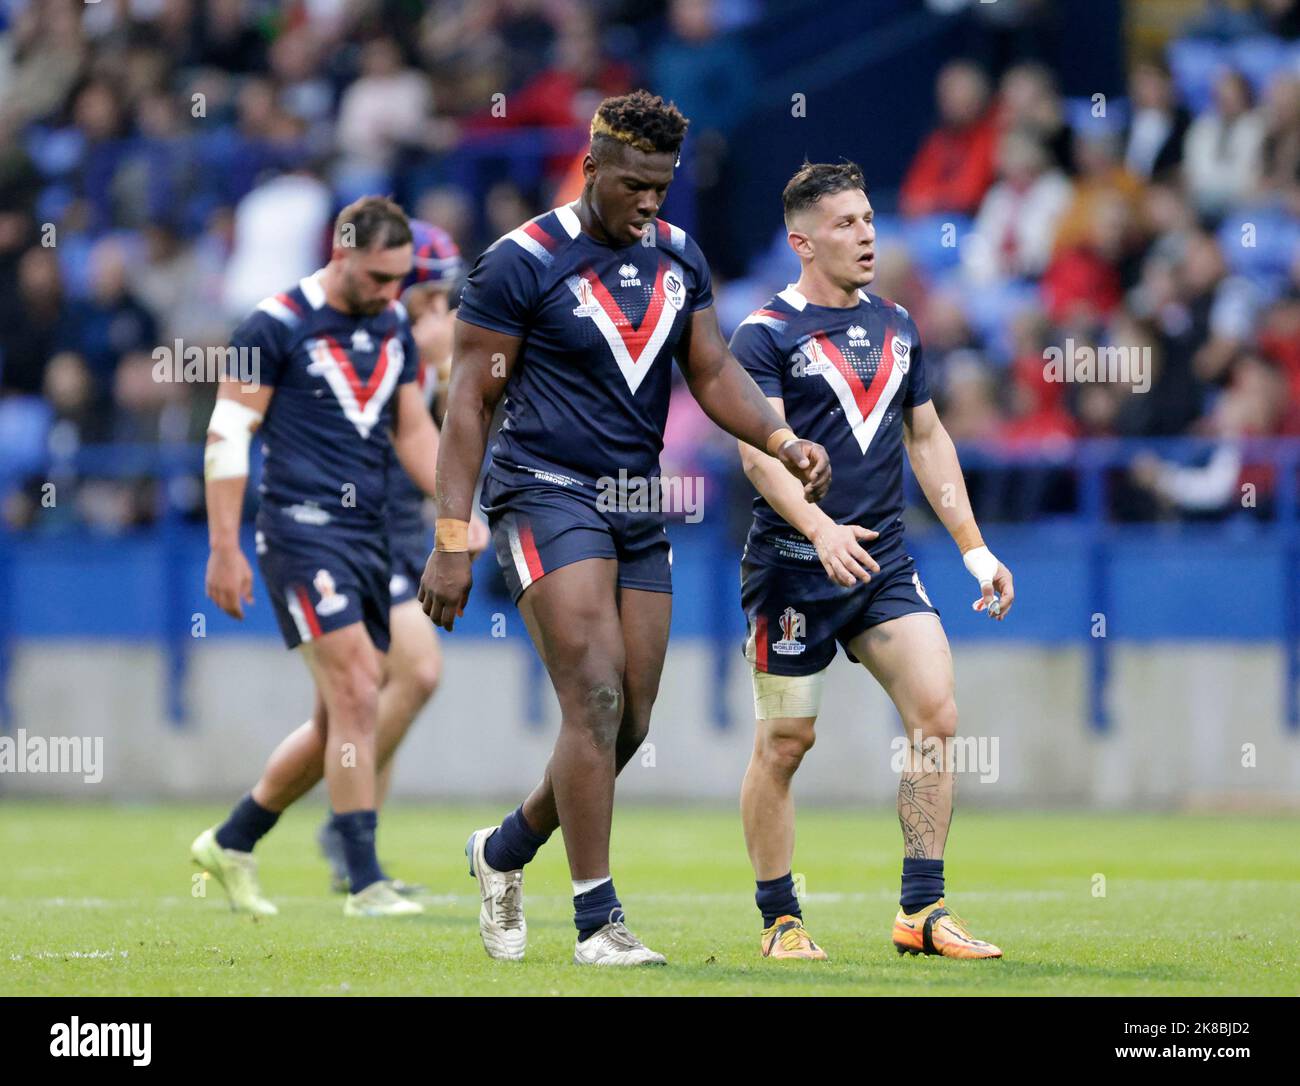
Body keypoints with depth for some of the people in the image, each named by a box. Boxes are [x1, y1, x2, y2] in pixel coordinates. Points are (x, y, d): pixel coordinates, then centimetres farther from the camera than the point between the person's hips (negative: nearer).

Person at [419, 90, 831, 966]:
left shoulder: (678, 258, 9)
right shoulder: (522, 263, -10)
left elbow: (713, 373, 13)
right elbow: (471, 402, -8)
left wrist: (785, 442, -7)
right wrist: (452, 540, -12)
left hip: (637, 505, 7)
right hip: (546, 493, -7)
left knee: (629, 724, 5)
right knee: (596, 701, -17)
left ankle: (505, 852, 28)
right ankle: (598, 921, -12)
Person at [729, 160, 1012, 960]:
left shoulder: (897, 328, 13)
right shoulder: (767, 335, -7)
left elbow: (927, 437, 20)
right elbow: (757, 448, -16)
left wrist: (975, 547, 16)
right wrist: (822, 528, -31)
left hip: (885, 562, 5)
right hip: (793, 565, -5)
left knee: (937, 715, -9)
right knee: (784, 743, 2)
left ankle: (922, 911, -4)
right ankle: (781, 921, 14)